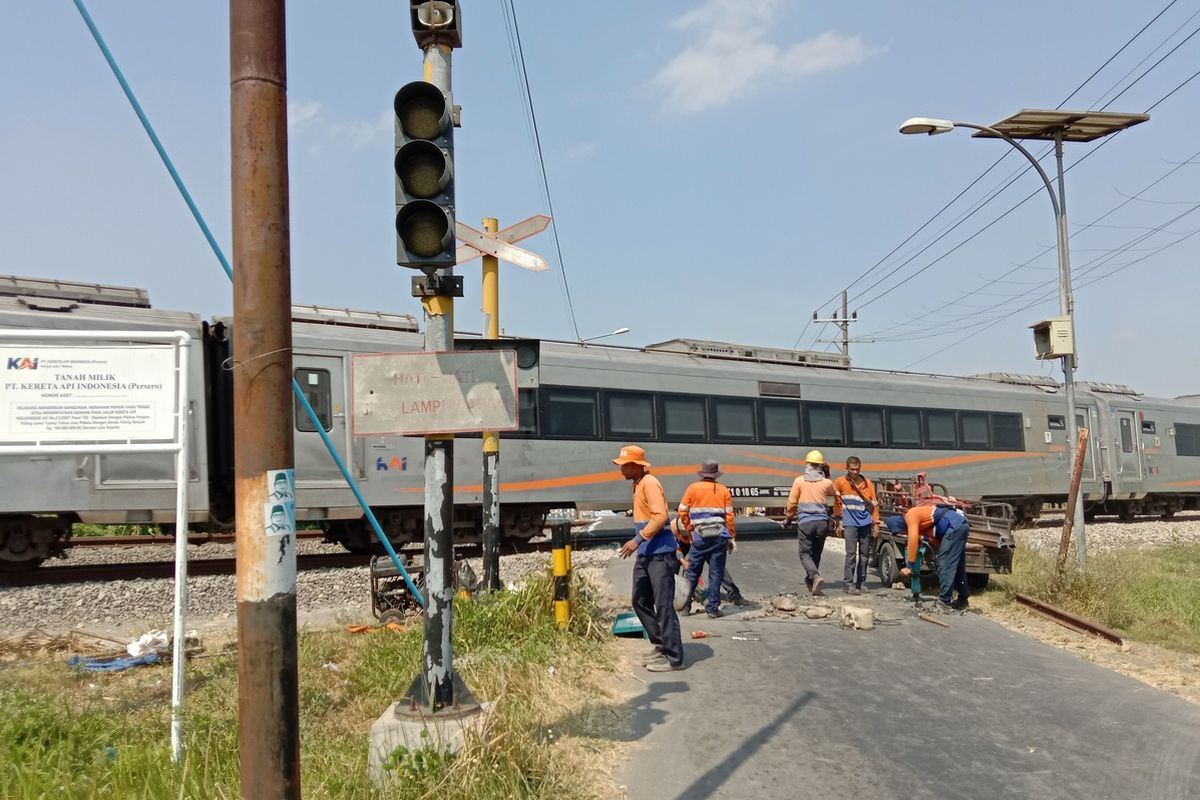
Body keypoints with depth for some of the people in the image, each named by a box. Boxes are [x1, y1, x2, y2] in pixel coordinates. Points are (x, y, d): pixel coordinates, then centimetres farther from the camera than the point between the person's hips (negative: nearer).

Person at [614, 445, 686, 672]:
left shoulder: (649, 483, -14)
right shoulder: (638, 485, 15)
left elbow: (660, 516, -23)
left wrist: (638, 539, -24)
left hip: (659, 554, -10)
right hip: (645, 554, 10)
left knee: (664, 606, -6)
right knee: (640, 601, 15)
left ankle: (674, 658, 1)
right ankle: (661, 645, 27)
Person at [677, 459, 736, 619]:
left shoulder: (692, 488, 2)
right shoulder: (724, 491, 5)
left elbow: (682, 512, 0)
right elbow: (729, 516, 2)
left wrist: (689, 530, 12)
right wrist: (731, 537, 9)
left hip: (699, 536, 0)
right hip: (719, 536, 0)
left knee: (693, 571, 10)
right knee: (716, 573, 5)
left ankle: (685, 604, 12)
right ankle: (712, 608, 5)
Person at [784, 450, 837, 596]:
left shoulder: (799, 481, -2)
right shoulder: (827, 483, 2)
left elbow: (792, 502, 3)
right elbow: (834, 493, 25)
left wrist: (788, 517, 19)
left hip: (805, 521, -3)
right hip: (822, 521, 3)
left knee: (805, 553, 0)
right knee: (816, 553, 16)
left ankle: (815, 576, -25)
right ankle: (810, 581, 28)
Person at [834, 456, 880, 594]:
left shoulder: (868, 484, 7)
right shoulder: (840, 482, 0)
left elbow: (874, 505, 10)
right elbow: (837, 503, 8)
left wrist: (876, 524, 6)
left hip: (866, 523, 3)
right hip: (850, 523, -3)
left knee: (864, 554, 7)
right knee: (851, 553, -12)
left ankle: (860, 583, 17)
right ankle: (847, 583, -10)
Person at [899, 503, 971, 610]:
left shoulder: (910, 515, -3)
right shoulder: (920, 523, 25)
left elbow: (913, 541, -12)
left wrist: (910, 567, -9)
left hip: (954, 526, -10)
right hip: (961, 525, 10)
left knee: (945, 563, -7)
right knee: (957, 565, 16)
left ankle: (945, 601, -5)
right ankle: (962, 599, 23)